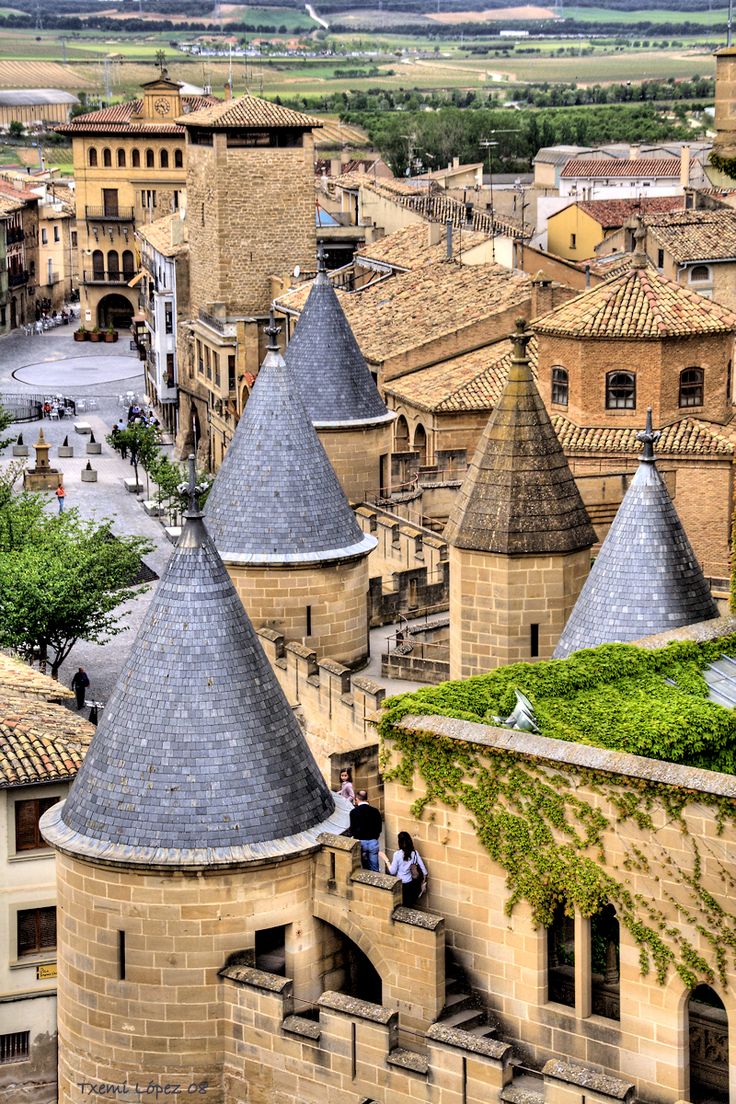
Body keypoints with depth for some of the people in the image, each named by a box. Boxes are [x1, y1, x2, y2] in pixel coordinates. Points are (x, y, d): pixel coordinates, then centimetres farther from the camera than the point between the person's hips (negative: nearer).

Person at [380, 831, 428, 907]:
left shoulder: (397, 854, -16)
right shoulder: (415, 853, -5)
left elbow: (392, 871, -11)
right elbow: (423, 870, -3)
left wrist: (385, 859, 0)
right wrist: (423, 884, 10)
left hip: (399, 885, -4)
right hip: (410, 884, 4)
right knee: (409, 907, 16)